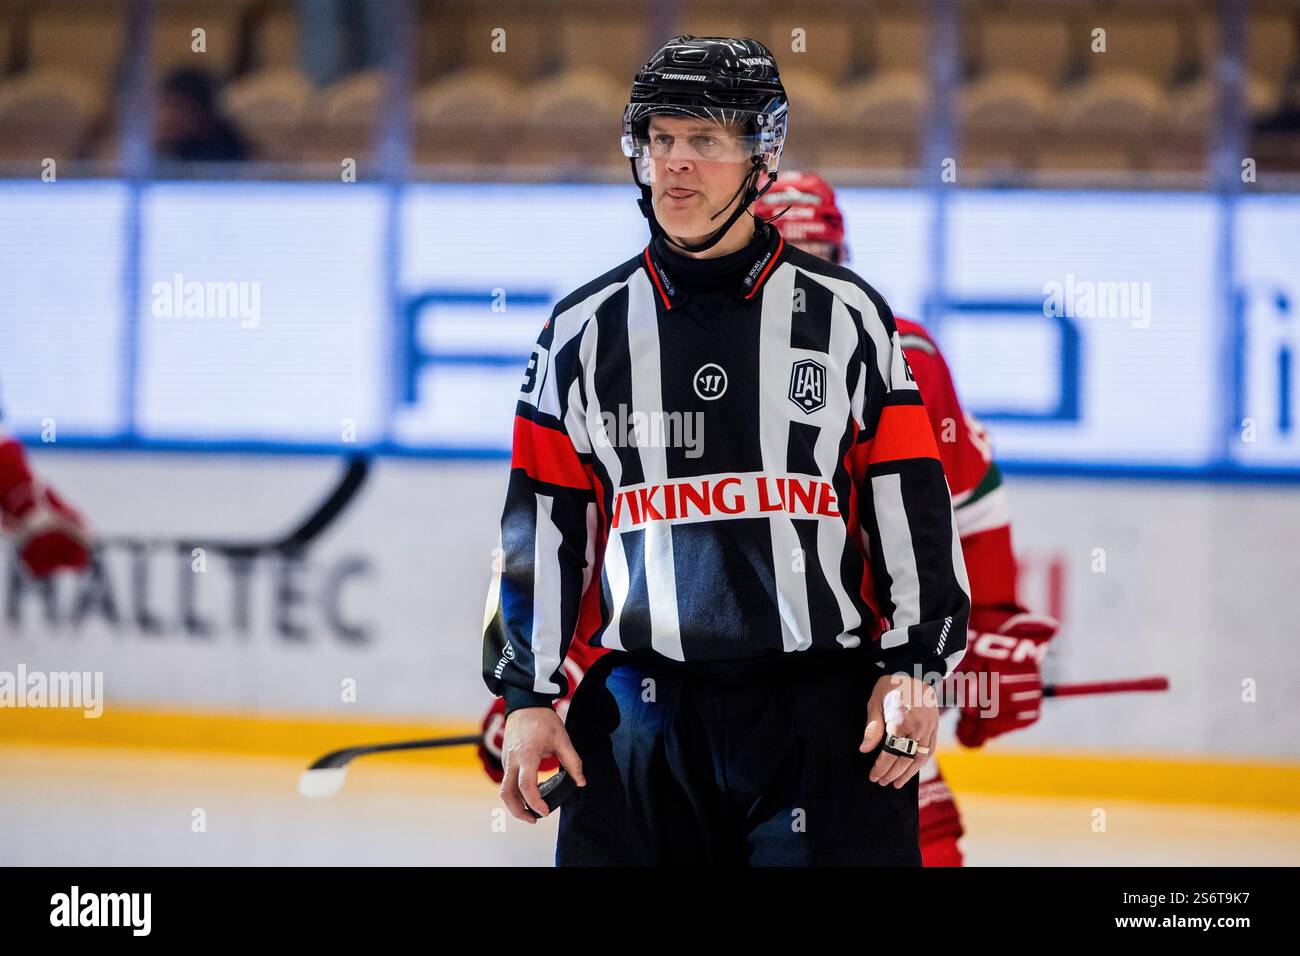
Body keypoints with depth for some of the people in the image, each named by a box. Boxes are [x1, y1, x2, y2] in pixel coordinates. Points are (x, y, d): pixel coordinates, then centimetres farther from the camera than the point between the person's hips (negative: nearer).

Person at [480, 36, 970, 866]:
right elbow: (541, 525, 9)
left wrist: (914, 668, -4)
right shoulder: (585, 331, 8)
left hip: (823, 721, -2)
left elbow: (911, 508, 3)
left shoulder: (848, 319, 4)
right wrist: (528, 695, 5)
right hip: (639, 715, 2)